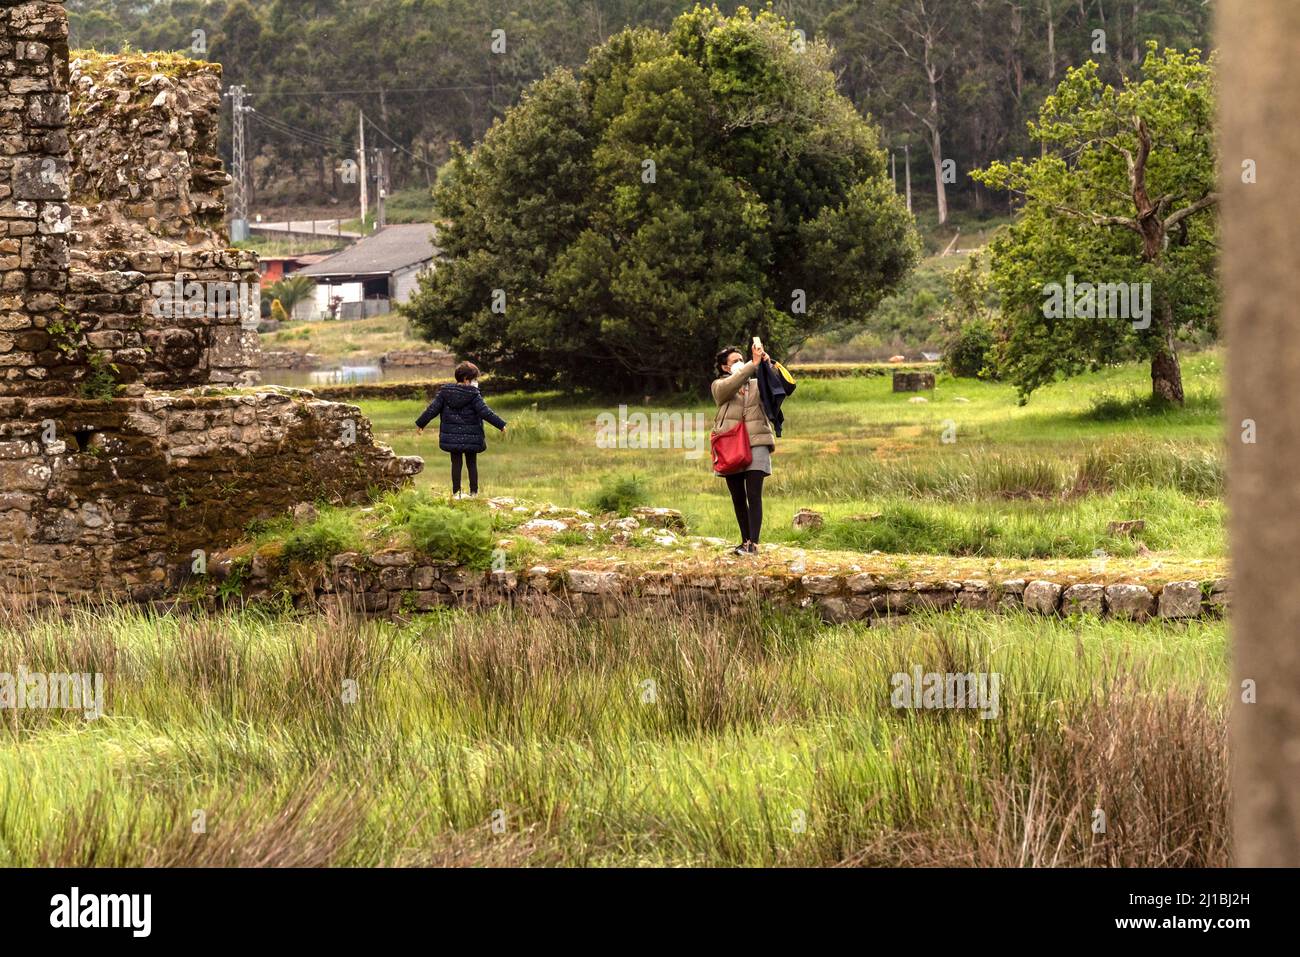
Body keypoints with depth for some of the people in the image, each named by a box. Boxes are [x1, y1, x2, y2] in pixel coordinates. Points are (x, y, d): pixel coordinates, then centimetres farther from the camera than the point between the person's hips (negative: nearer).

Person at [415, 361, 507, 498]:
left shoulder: (445, 392, -1)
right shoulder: (473, 395, -12)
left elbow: (432, 409, 1)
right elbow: (485, 412, -15)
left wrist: (421, 423, 12)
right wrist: (500, 424, -8)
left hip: (452, 437, 2)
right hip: (471, 438, -2)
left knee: (456, 463, 9)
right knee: (472, 464, 9)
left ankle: (456, 492, 7)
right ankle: (473, 492, 9)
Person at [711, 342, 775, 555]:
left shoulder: (757, 385, 14)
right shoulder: (719, 386, 9)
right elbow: (730, 385, -14)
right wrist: (753, 365, -24)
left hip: (756, 444, -1)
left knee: (754, 495, -12)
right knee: (738, 498, 7)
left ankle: (753, 544, -17)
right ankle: (745, 541, 18)